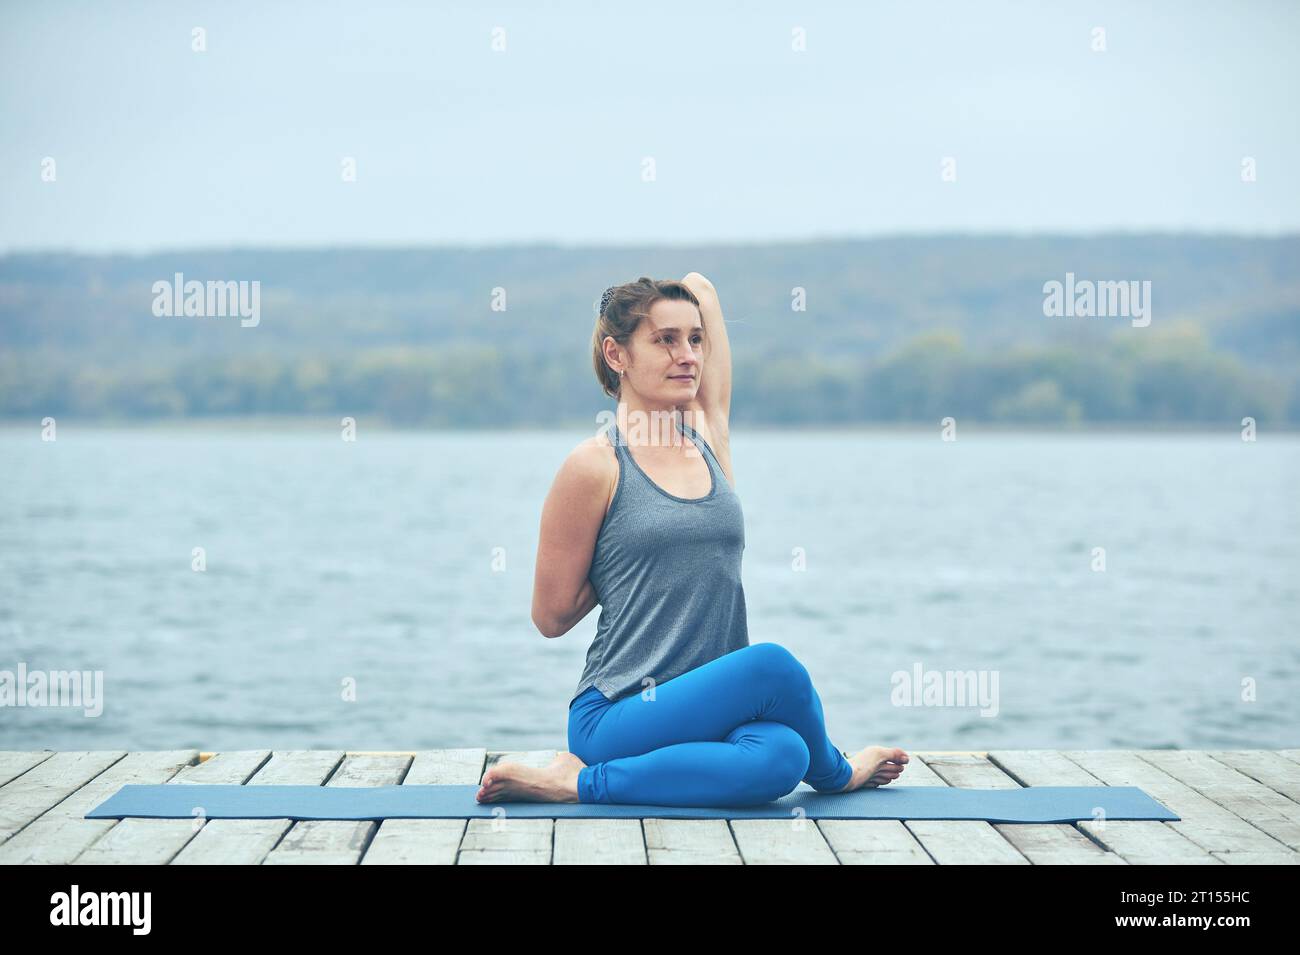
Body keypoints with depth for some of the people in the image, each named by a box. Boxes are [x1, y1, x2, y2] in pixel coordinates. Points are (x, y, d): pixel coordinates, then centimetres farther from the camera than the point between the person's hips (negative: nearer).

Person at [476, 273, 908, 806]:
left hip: (710, 706, 5)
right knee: (772, 665, -32)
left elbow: (700, 286, 19)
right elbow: (551, 616, 1)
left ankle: (584, 782, -11)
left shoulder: (710, 436, 11)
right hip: (617, 716, -5)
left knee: (782, 756, -31)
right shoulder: (595, 466, -6)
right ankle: (835, 774, 2)